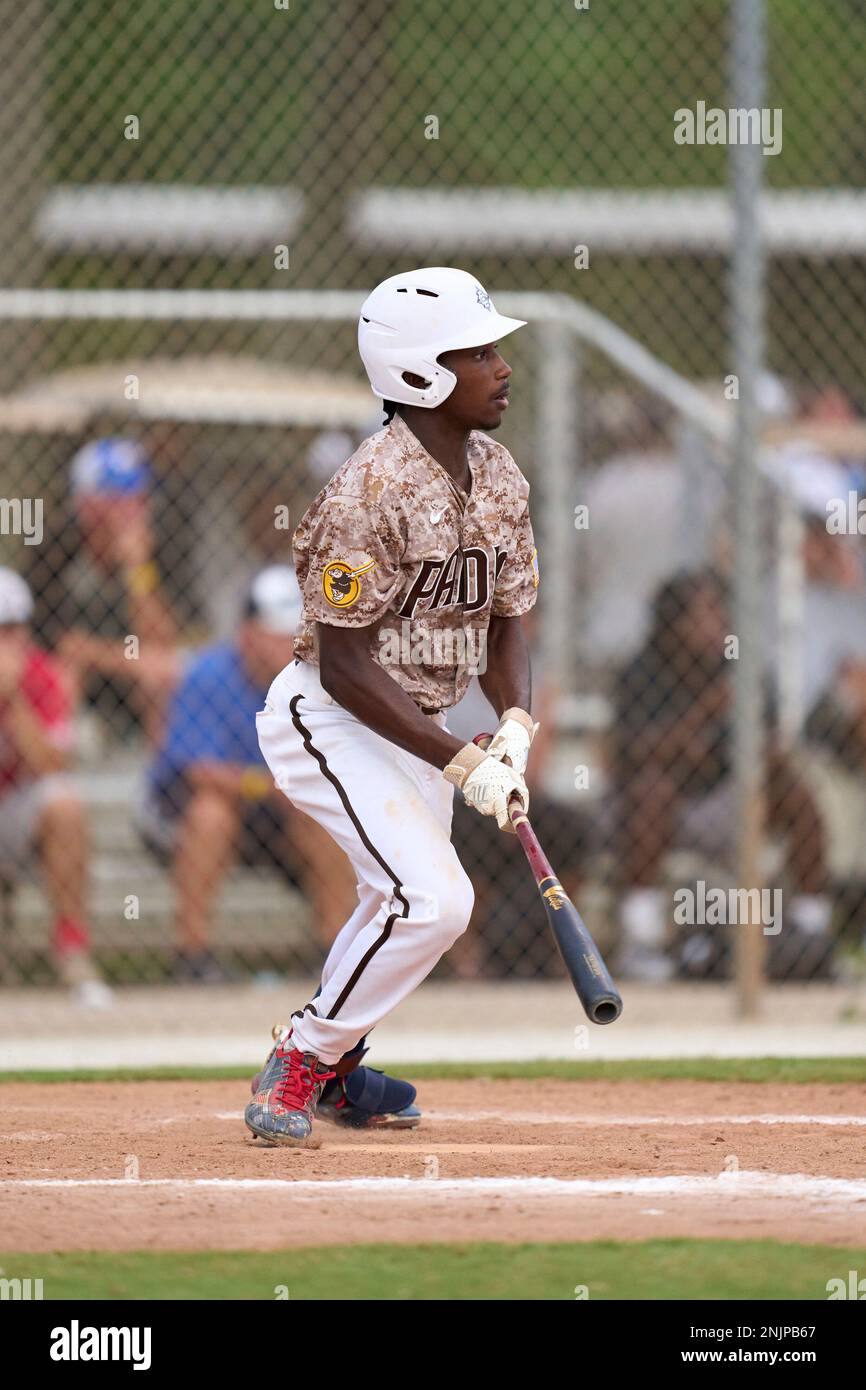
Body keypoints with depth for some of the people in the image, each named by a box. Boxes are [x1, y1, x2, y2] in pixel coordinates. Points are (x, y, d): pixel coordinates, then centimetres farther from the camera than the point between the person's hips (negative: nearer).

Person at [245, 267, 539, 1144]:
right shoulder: (371, 492, -25)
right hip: (330, 719, -9)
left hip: (419, 720, 9)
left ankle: (328, 1056, 42)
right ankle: (299, 1064, -4)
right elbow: (346, 662, -25)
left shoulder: (498, 477, 1)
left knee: (404, 906, 18)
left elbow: (504, 622, 8)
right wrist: (460, 765, -27)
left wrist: (514, 727, -12)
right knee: (431, 899, -20)